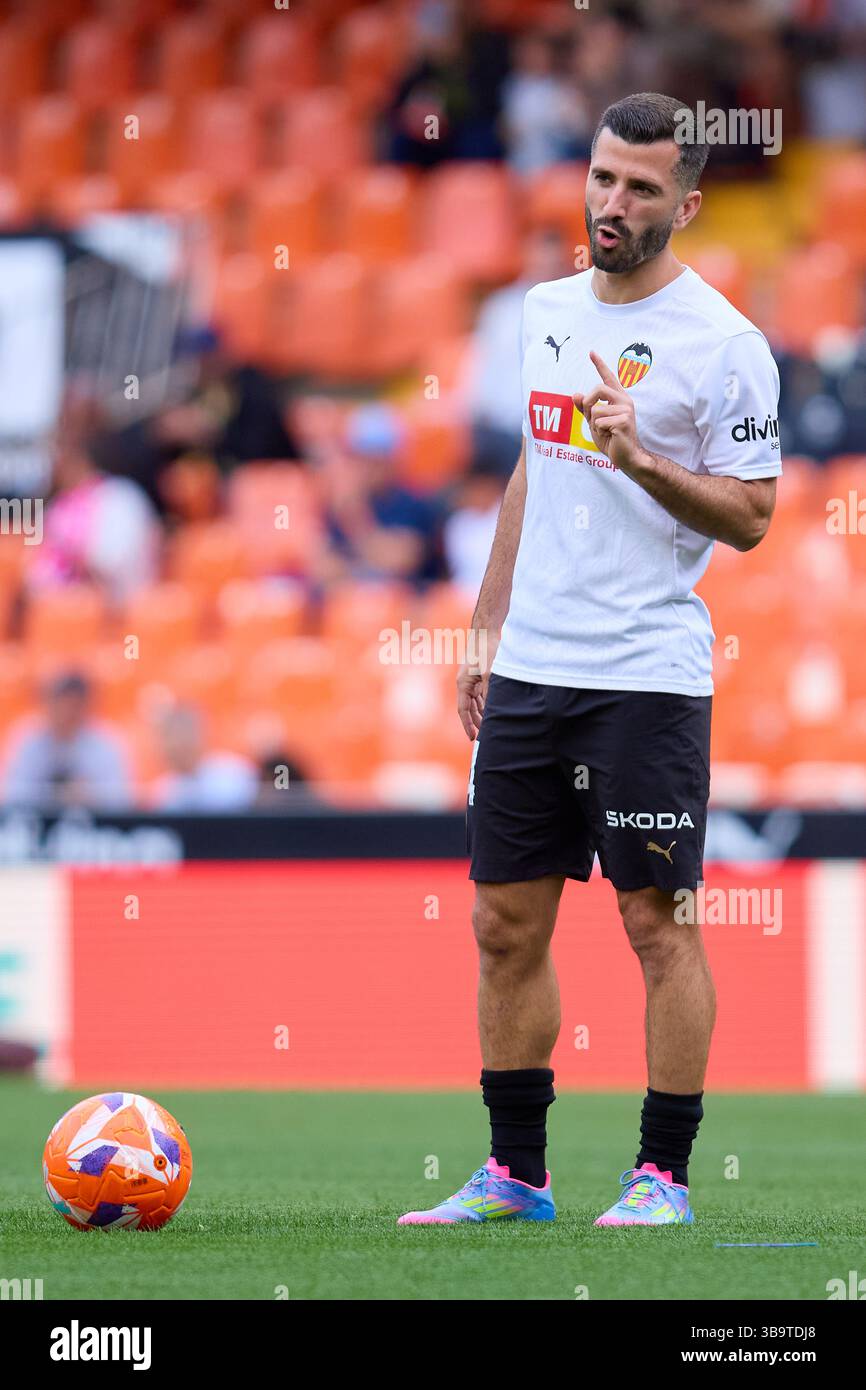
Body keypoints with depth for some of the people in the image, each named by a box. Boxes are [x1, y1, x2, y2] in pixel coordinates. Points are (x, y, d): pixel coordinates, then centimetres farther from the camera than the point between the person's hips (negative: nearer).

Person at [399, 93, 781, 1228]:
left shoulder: (723, 344, -8)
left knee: (660, 922, -2)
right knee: (506, 922, 7)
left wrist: (644, 459, -22)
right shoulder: (548, 310, 12)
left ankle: (664, 1174, 5)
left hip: (648, 677, -6)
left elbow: (749, 518, -8)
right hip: (530, 668, 6)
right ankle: (515, 1172, 15)